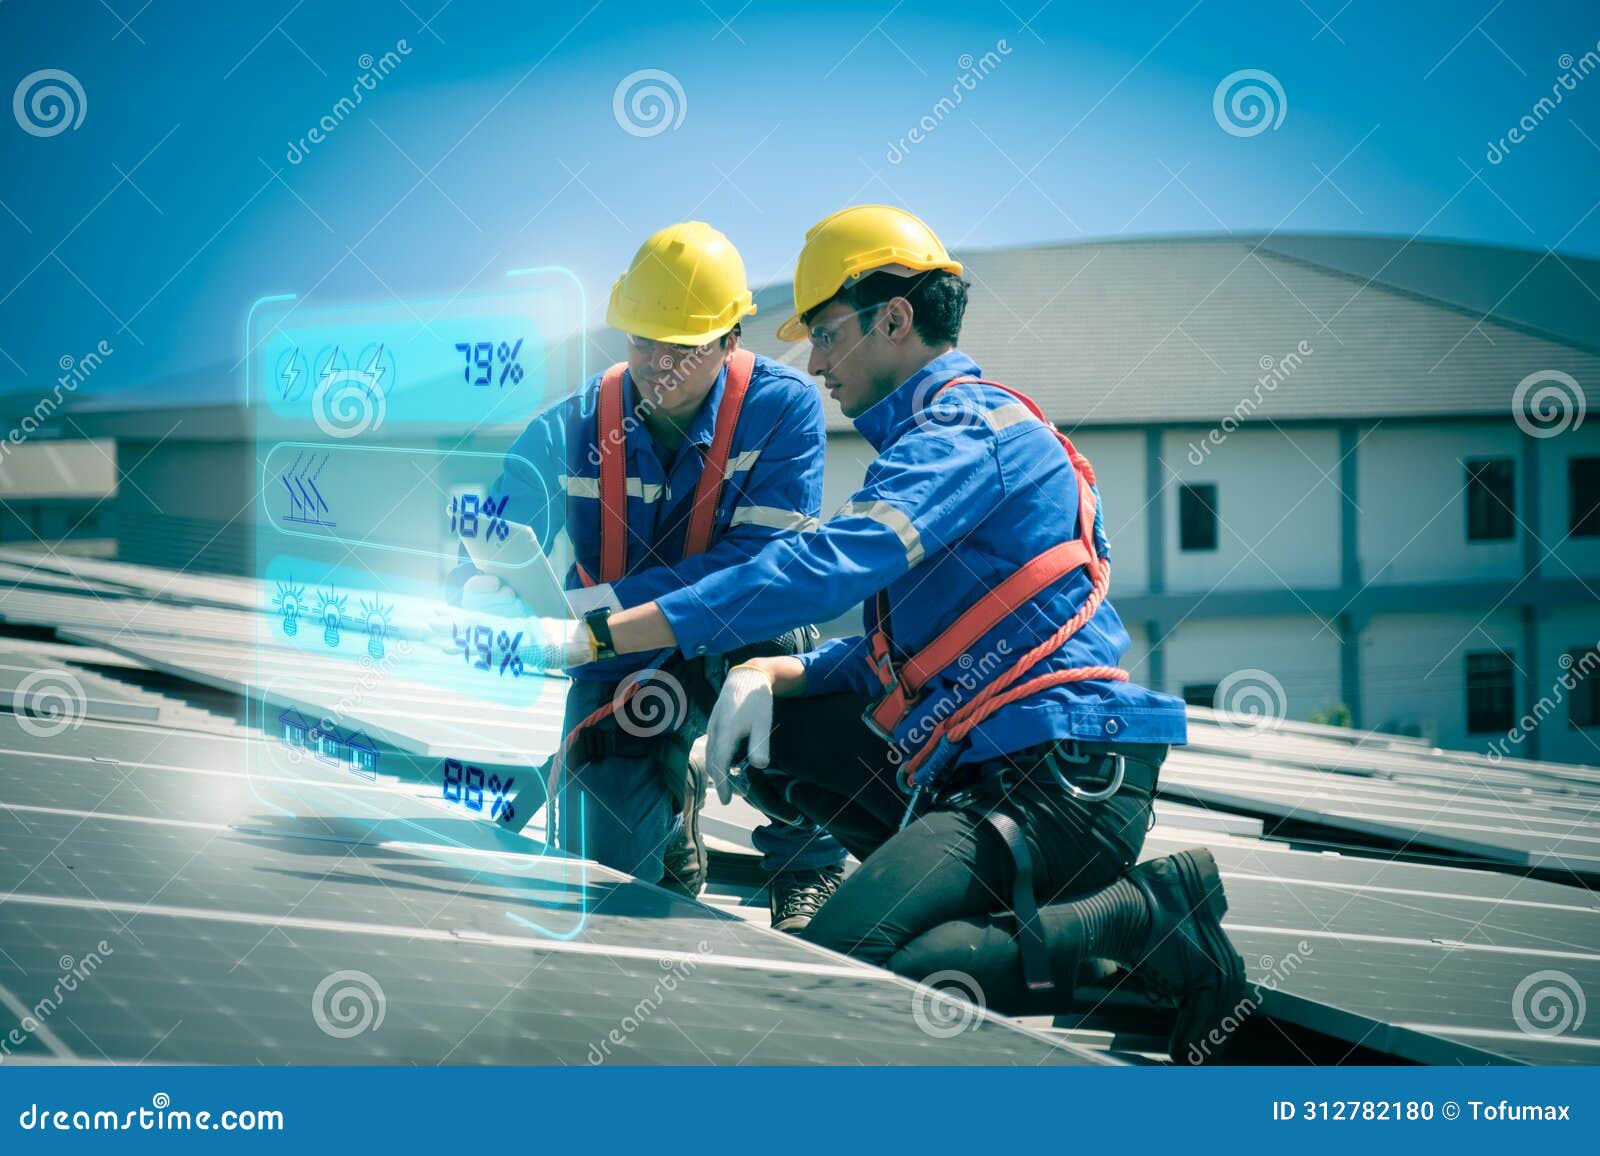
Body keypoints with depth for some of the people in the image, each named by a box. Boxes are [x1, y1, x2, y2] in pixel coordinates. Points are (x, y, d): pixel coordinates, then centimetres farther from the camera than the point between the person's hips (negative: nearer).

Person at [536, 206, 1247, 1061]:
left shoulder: (971, 430, -10)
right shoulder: (938, 440, 23)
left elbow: (824, 570, -23)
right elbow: (904, 649, 24)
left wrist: (599, 634, -22)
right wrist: (774, 676, 5)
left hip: (1063, 779, -10)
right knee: (775, 733, 18)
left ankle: (1144, 914, -11)